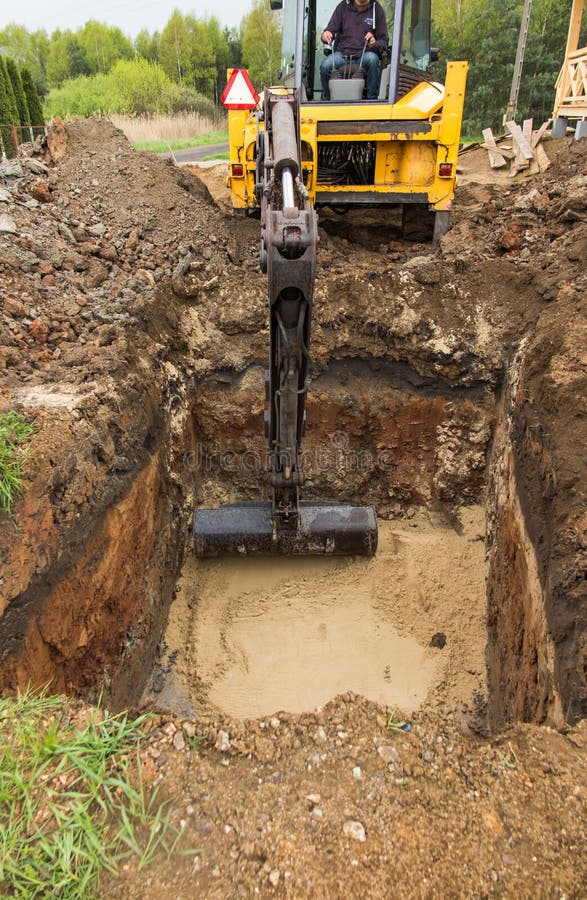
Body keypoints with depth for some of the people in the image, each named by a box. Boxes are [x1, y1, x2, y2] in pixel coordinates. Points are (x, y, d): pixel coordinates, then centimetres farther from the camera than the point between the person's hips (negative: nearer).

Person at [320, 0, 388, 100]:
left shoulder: (376, 9, 4)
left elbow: (383, 42, 4)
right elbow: (330, 29, 7)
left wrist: (374, 44, -20)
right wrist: (325, 36, -18)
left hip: (364, 55, -1)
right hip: (342, 53, 1)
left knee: (372, 59, -35)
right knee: (325, 65, -29)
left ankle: (372, 99, -22)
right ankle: (326, 100, -6)